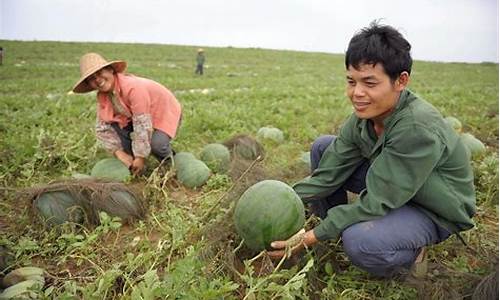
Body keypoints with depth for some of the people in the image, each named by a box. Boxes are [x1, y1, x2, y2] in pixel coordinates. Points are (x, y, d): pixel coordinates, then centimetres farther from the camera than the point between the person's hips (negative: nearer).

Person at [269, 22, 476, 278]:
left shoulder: (417, 129, -34)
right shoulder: (364, 115, -11)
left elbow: (376, 204, -31)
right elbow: (327, 175, -10)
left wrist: (313, 236, -31)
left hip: (434, 213, -7)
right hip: (391, 186, 7)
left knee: (359, 240, -36)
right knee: (323, 147, -3)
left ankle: (410, 253, -1)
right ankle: (334, 229, 10)